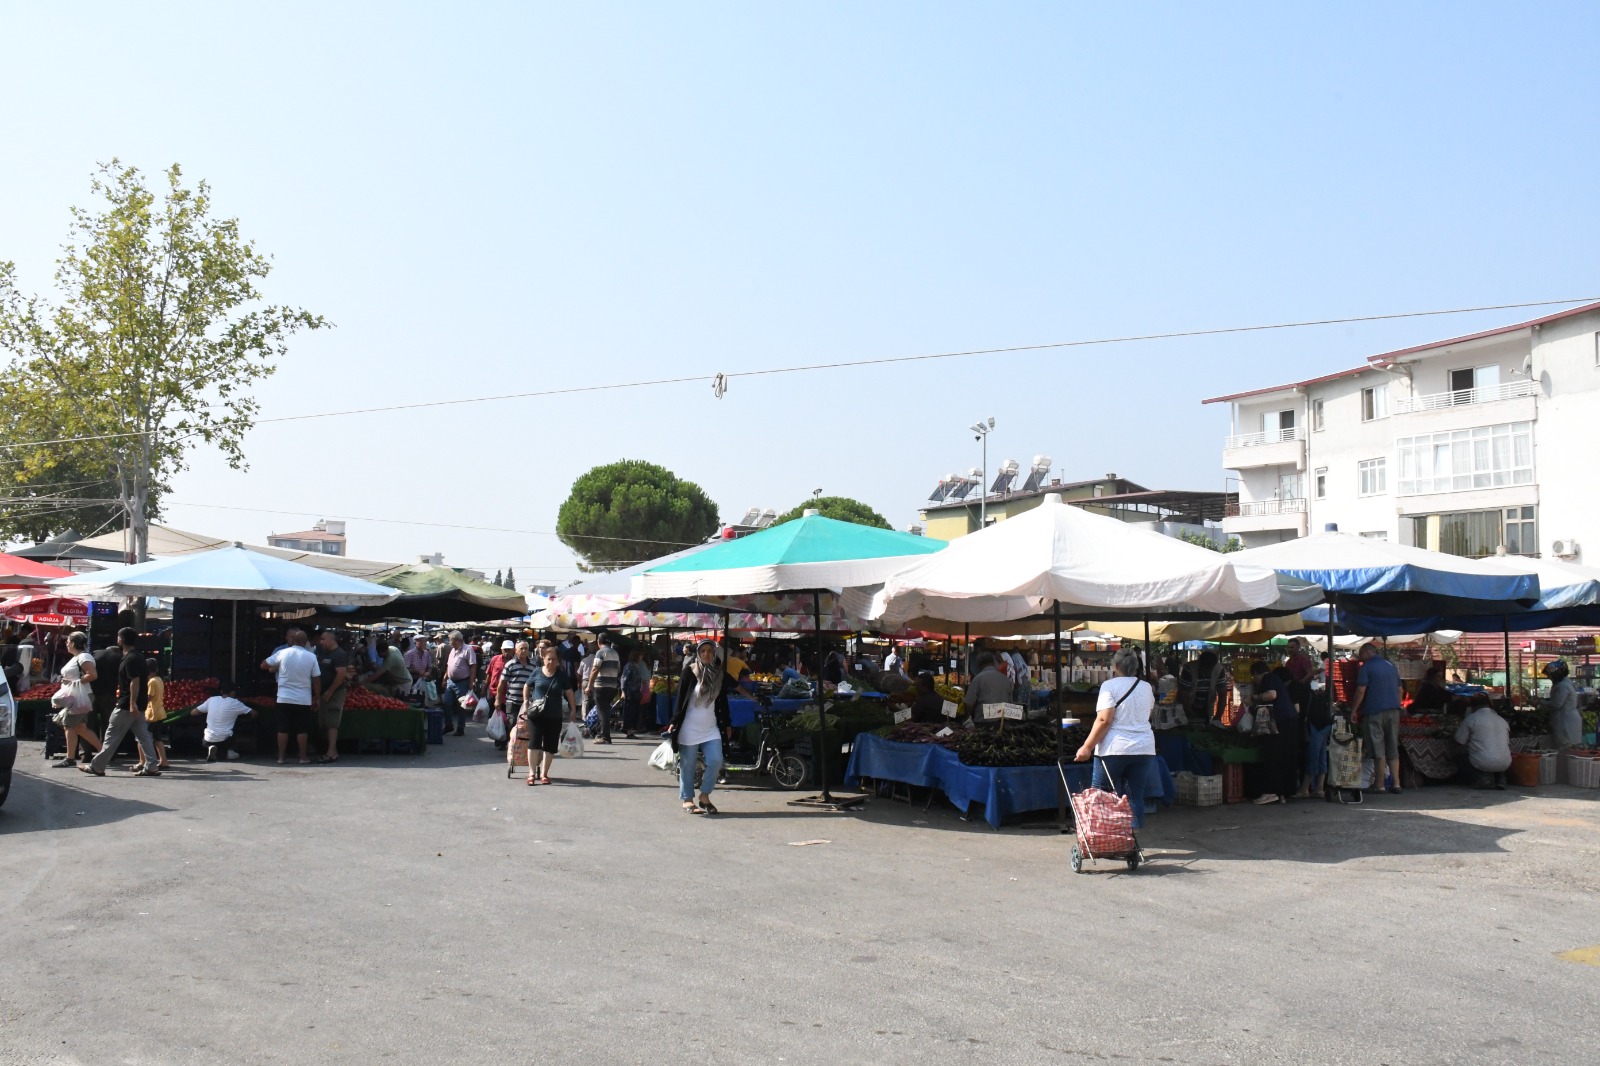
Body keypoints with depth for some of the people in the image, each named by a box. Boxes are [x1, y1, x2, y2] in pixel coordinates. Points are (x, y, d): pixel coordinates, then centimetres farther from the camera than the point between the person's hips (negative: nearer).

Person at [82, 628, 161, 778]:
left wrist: (132, 703, -26)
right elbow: (147, 675, 20)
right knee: (142, 735, 6)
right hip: (138, 704, 9)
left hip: (127, 705, -9)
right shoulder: (139, 657, 14)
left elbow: (135, 681, -23)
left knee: (112, 736, 0)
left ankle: (97, 766, 7)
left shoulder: (129, 659, -15)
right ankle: (150, 767, 2)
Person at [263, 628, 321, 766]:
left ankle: (281, 757, 10)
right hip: (303, 699, 0)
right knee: (302, 729, 6)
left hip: (284, 698, 0)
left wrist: (274, 668, 25)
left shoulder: (282, 653, -6)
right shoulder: (311, 657, -6)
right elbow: (316, 680, -2)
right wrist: (317, 698, 7)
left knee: (283, 729, 7)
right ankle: (303, 757, 9)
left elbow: (263, 665, 5)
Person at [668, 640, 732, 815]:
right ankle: (687, 799, 18)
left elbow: (723, 701, 14)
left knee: (716, 761, -8)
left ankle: (704, 796, 10)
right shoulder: (690, 671, -3)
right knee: (688, 765, 3)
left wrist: (727, 724, 14)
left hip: (711, 728, 3)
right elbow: (680, 699, -3)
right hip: (689, 727, -3)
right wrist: (674, 722, -6)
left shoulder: (720, 673, 7)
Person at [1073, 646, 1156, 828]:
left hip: (1114, 749, -5)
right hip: (1144, 749, 5)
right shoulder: (1146, 687, 11)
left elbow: (1104, 719, -16)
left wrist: (1087, 747, -15)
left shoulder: (1110, 686, -7)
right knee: (1135, 797, 8)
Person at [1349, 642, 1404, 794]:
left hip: (1375, 711, -6)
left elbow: (1361, 691, -11)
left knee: (1378, 750, -2)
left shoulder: (1366, 667, -5)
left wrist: (1354, 710, -5)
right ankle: (1396, 784, 6)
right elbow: (1399, 689, 18)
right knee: (1393, 749, 9)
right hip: (1394, 710, 6)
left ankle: (1379, 785, 1)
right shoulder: (1391, 665, 14)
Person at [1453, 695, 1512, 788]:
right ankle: (1500, 778, 11)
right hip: (1504, 765, 6)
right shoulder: (1502, 720, 14)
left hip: (1482, 763, -6)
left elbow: (1460, 741, 2)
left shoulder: (1471, 719, -2)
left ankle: (1482, 777, -4)